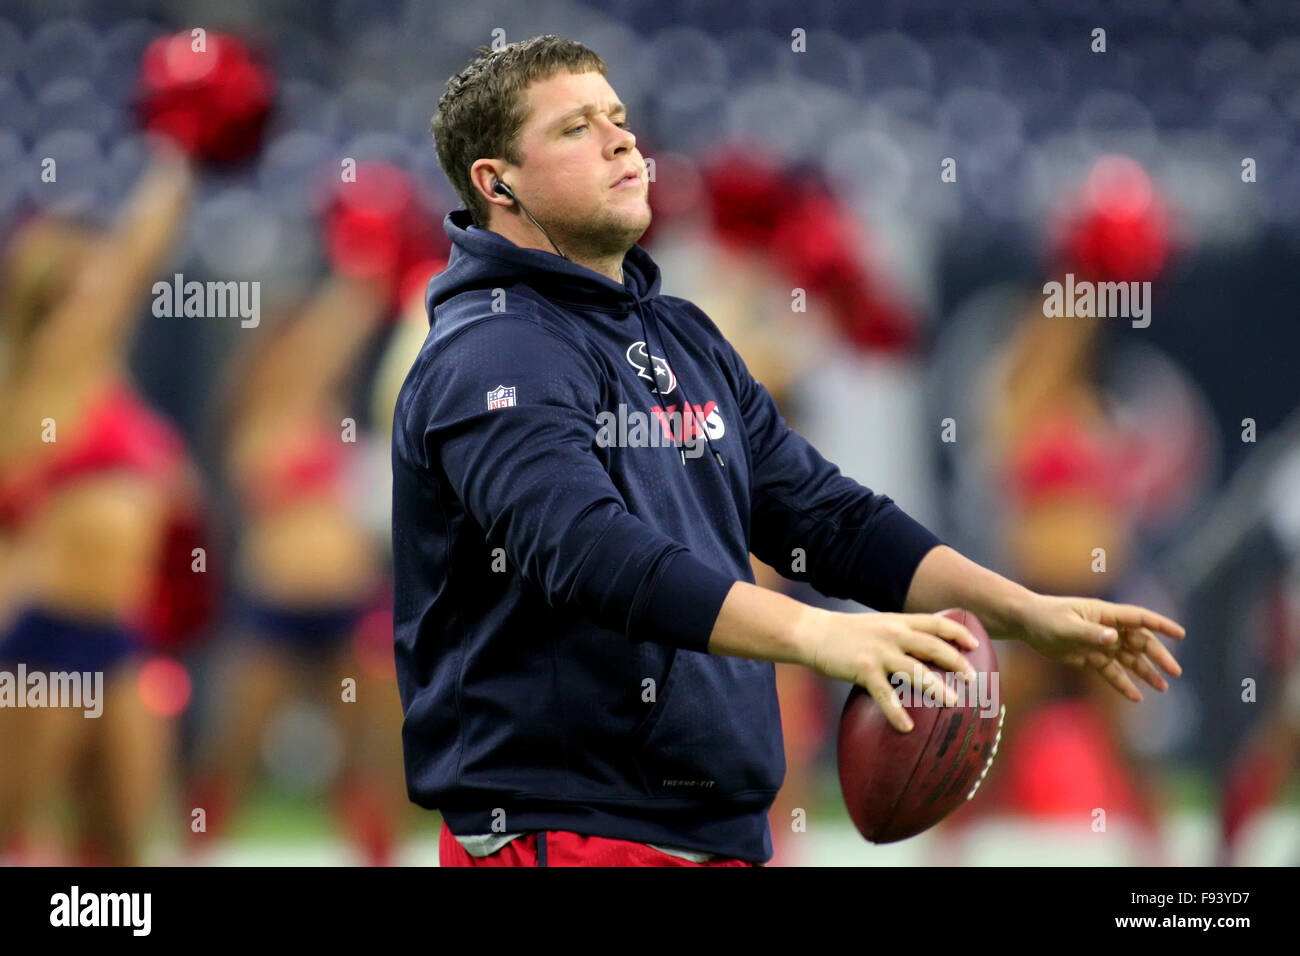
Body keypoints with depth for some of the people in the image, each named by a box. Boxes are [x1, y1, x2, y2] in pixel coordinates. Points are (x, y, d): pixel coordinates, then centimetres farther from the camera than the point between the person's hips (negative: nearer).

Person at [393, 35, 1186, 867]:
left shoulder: (686, 339, 17)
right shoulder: (490, 358, -12)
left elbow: (830, 517, 17)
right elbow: (592, 553, -27)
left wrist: (1027, 614, 4)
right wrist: (817, 635, -38)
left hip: (726, 831, 8)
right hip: (560, 828, -8)